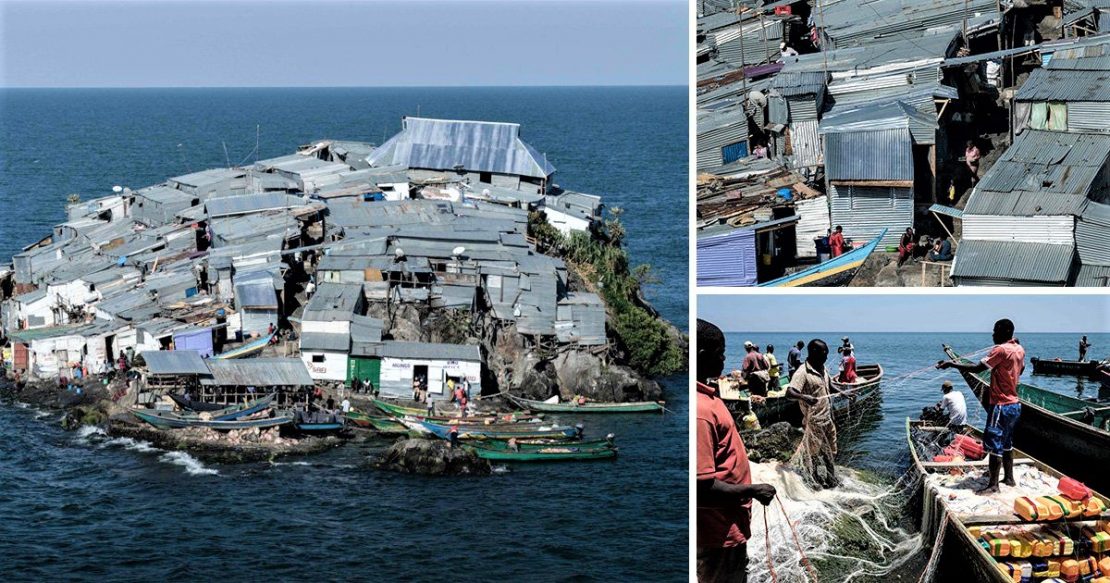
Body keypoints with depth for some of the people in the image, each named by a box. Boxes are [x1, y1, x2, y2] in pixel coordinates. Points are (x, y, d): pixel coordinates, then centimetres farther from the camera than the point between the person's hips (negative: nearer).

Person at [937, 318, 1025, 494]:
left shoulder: (1001, 350, -19)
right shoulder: (1019, 350, 7)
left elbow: (977, 368, -24)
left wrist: (951, 364, -22)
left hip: (1001, 405, -9)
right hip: (1014, 404, 9)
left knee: (993, 444, -7)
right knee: (1006, 443, 19)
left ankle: (993, 484, -7)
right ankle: (1009, 478, 25)